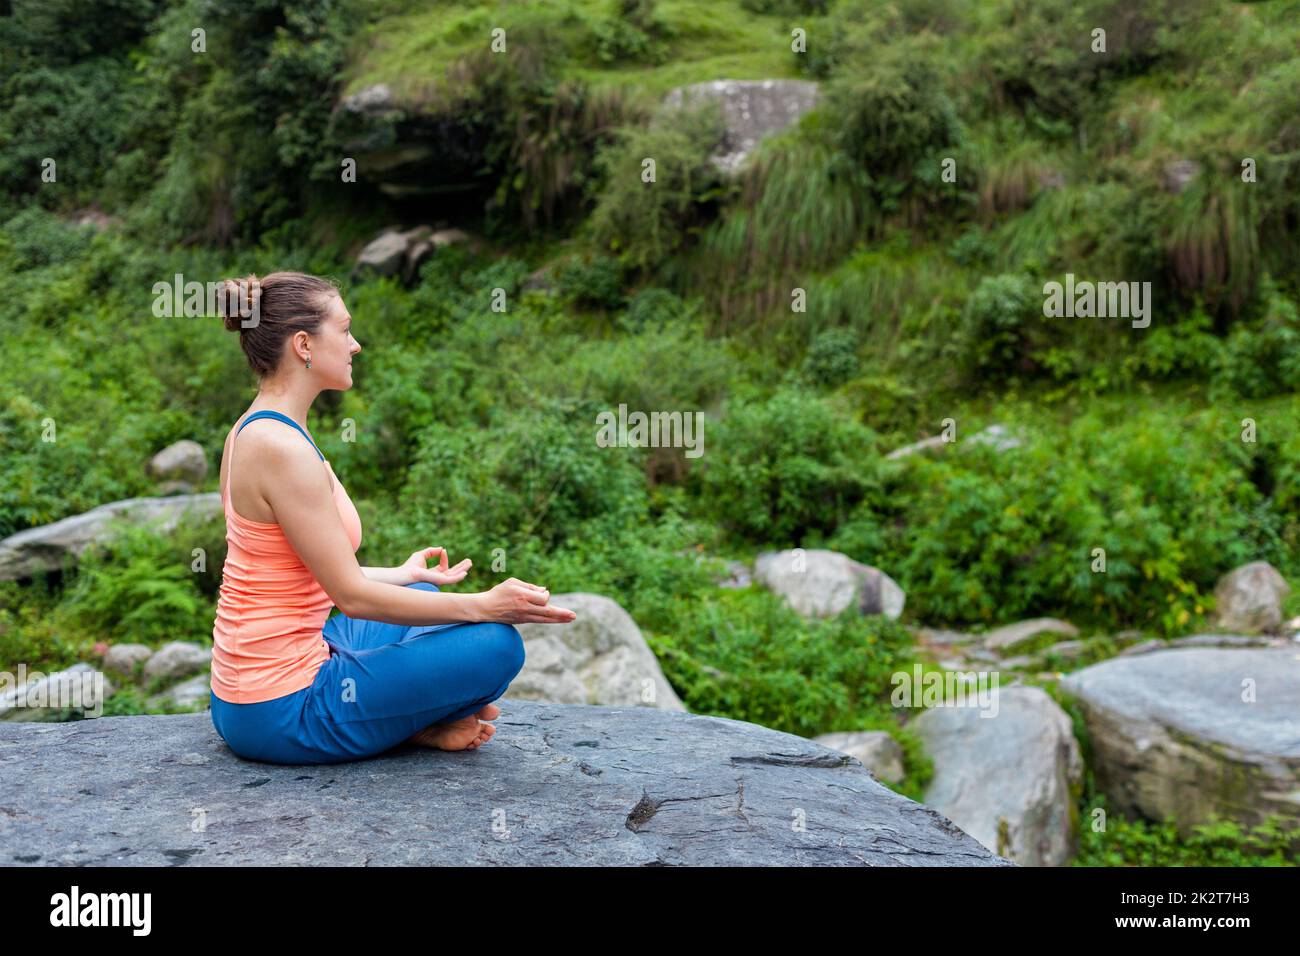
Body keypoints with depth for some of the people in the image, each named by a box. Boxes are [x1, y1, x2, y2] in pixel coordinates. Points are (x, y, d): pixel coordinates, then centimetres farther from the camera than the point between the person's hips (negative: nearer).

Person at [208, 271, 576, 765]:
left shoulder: (254, 430, 8)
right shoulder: (283, 448, -22)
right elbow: (351, 595, -21)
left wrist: (404, 574, 28)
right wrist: (482, 605, -16)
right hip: (281, 714, -10)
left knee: (422, 596, 27)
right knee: (496, 644, -11)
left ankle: (423, 721, 8)